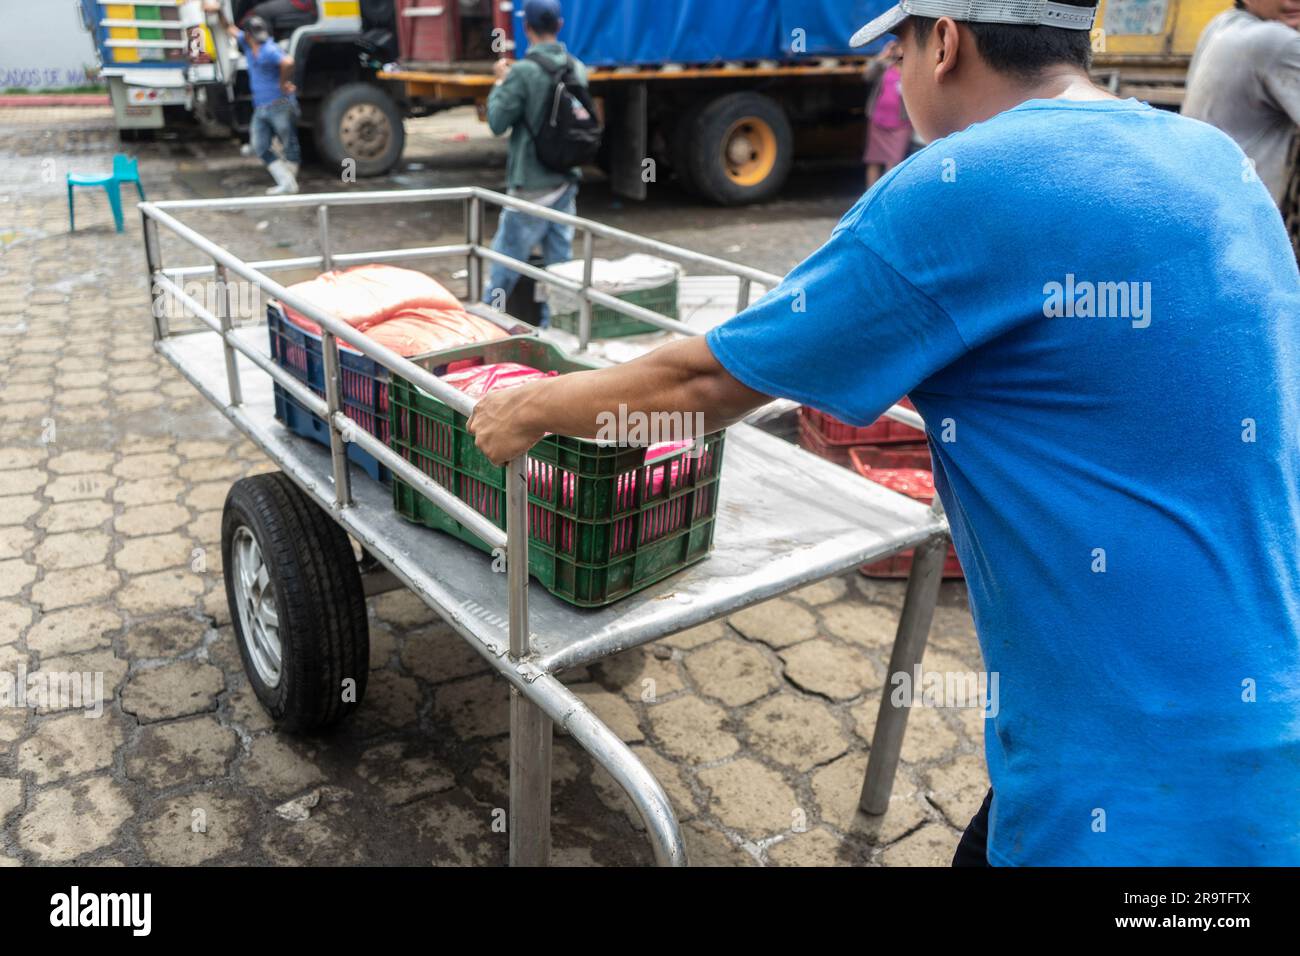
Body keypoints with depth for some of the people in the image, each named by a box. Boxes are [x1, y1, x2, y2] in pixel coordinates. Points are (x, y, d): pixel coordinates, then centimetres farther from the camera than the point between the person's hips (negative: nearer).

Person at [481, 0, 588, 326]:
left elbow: (497, 122, -10)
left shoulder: (523, 72, -15)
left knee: (506, 258, 7)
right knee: (560, 260, 9)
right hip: (566, 181, 6)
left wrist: (500, 83, 5)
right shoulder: (577, 69, 5)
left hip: (531, 186, -6)